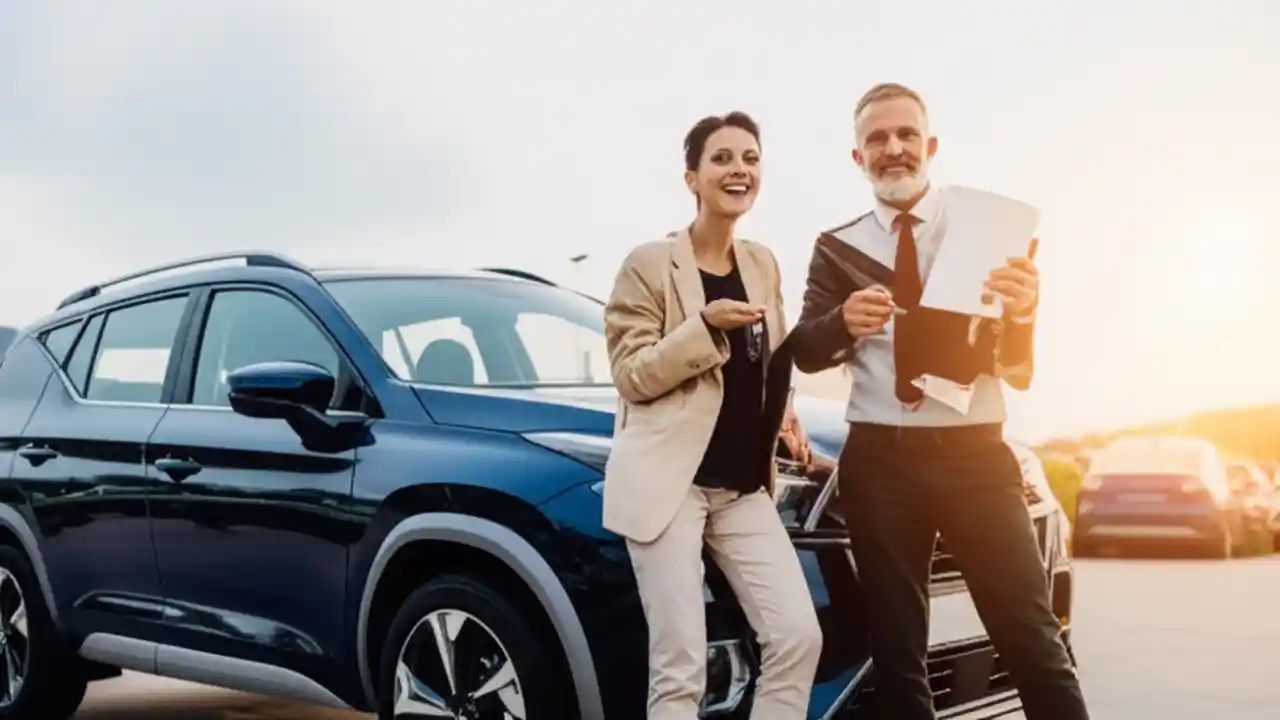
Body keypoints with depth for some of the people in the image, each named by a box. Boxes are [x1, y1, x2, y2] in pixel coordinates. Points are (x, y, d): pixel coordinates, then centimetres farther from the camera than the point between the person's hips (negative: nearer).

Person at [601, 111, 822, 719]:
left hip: (744, 485, 6)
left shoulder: (763, 264, 12)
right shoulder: (651, 263, -6)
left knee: (798, 637, -3)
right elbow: (631, 376, -9)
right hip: (669, 479, -6)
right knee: (679, 667, -7)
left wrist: (785, 414, 7)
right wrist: (705, 325, -20)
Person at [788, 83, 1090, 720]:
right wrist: (844, 322, -24)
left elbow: (1018, 370, 1)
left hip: (973, 454, -1)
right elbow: (804, 352, -1)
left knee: (1031, 638, -4)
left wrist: (1022, 312, -23)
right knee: (896, 648, 10)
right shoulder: (837, 247, 9)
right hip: (879, 458, 2)